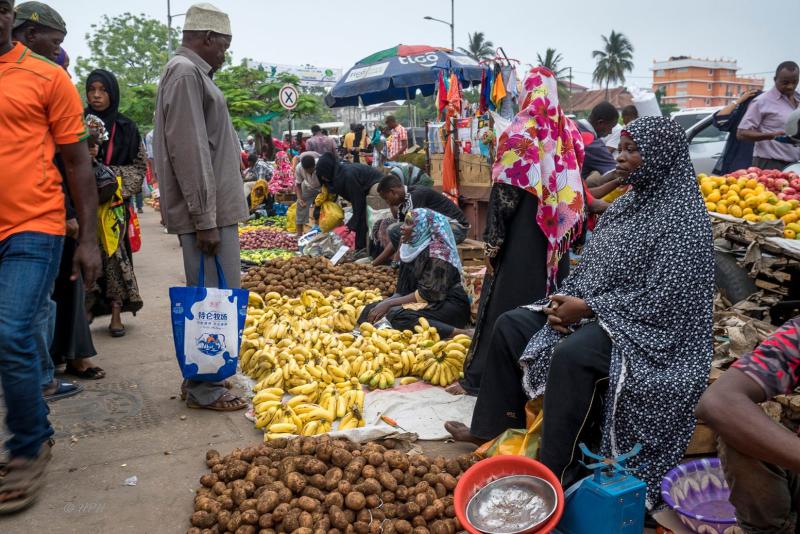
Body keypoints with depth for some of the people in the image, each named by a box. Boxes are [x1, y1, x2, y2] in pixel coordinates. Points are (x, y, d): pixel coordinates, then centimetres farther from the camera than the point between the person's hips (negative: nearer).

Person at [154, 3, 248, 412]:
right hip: (207, 213, -10)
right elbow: (188, 152, -19)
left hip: (215, 209, 10)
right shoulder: (185, 73, -11)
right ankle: (203, 390, 6)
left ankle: (201, 379, 26)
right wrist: (204, 219, -20)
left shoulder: (193, 73, 21)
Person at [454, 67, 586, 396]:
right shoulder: (569, 131, 3)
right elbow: (573, 185, 7)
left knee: (507, 301, 2)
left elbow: (504, 193, -14)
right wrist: (565, 230, 16)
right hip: (556, 234, 5)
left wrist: (492, 242, -9)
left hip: (522, 233, -5)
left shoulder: (519, 134, -13)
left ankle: (483, 377, 11)